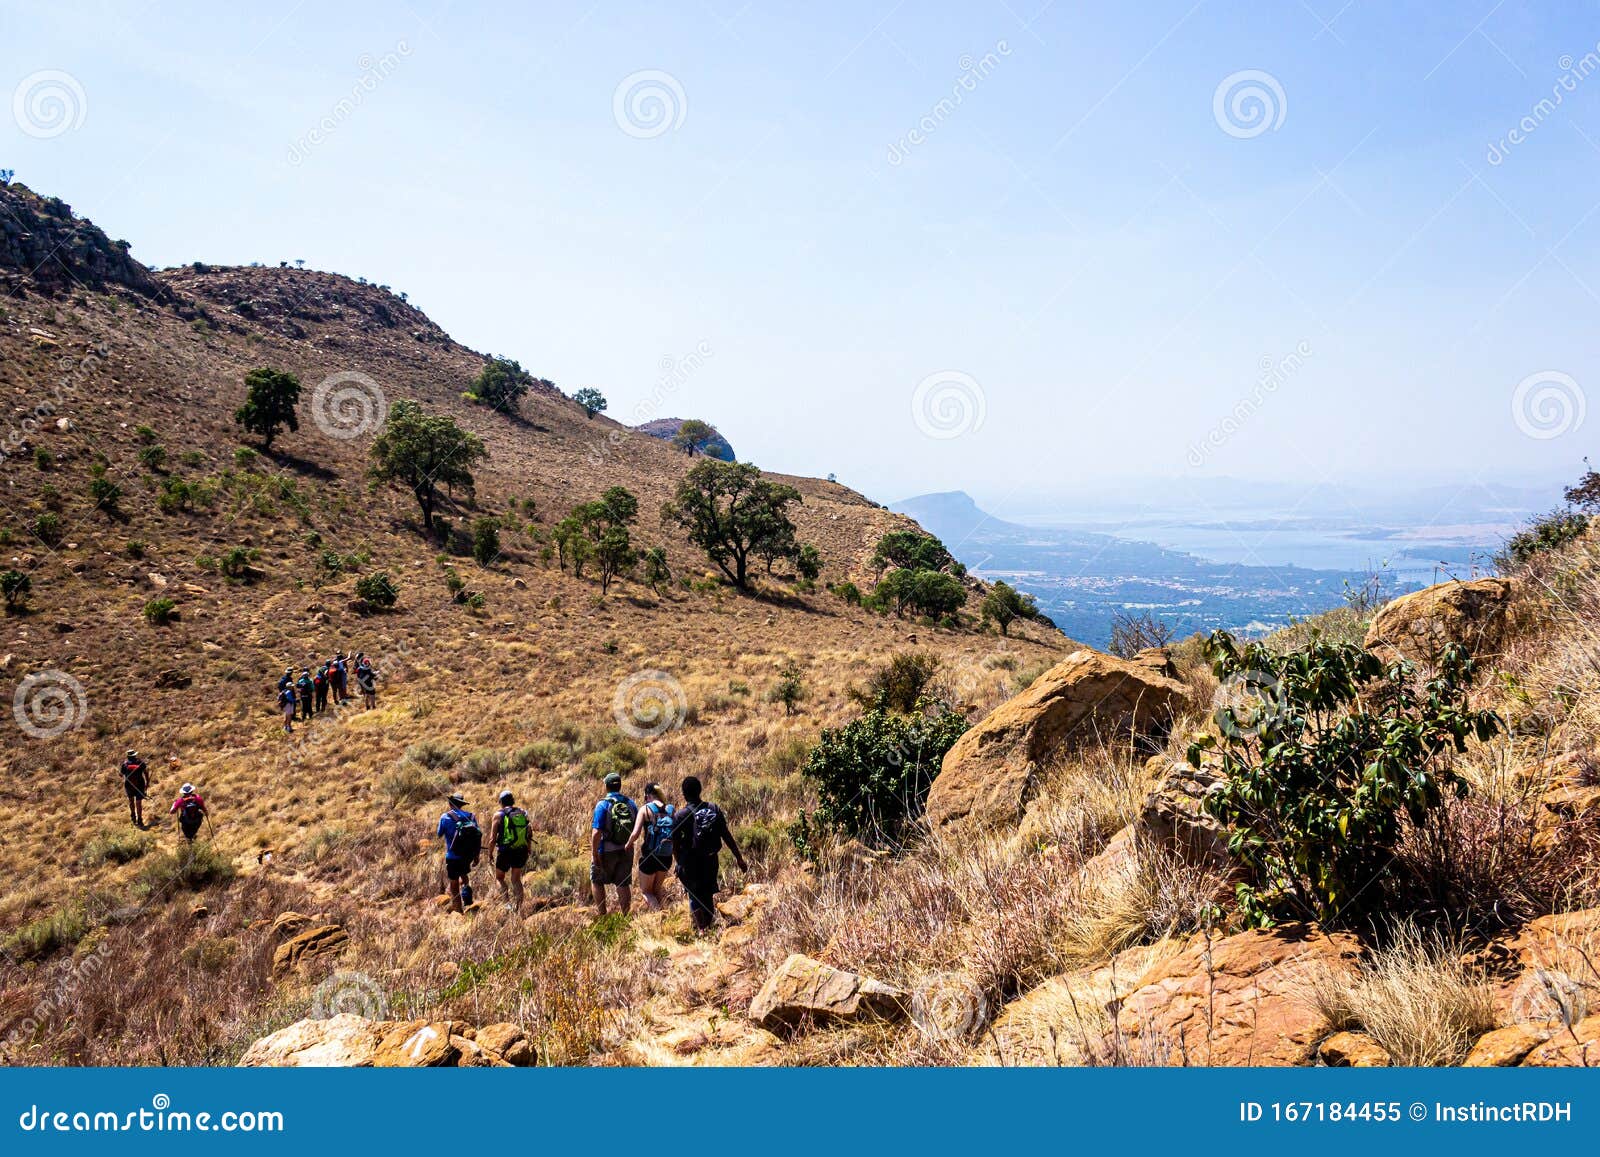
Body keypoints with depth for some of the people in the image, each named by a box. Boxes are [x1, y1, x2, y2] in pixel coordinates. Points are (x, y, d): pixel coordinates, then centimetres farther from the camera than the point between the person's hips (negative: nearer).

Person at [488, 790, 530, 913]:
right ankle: (519, 909, 12)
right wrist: (527, 854, 19)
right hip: (521, 851, 4)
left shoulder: (499, 815, -5)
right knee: (516, 880, 17)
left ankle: (507, 902, -3)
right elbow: (529, 836, 9)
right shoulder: (522, 813, 7)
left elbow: (492, 838, -7)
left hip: (505, 851, -4)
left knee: (499, 878, 16)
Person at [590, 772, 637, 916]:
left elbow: (596, 833, -20)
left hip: (606, 851, -4)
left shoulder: (603, 805, -15)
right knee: (624, 884, 12)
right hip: (626, 851, 4)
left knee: (597, 881, 16)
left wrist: (594, 854, -15)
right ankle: (625, 916, 16)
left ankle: (602, 914, 14)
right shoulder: (631, 804, 1)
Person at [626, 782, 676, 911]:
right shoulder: (671, 809, 0)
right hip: (667, 857, 4)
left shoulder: (645, 809, -9)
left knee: (645, 891, 14)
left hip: (649, 856, -4)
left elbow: (635, 834, -18)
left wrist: (628, 844, 2)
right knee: (657, 888, 26)